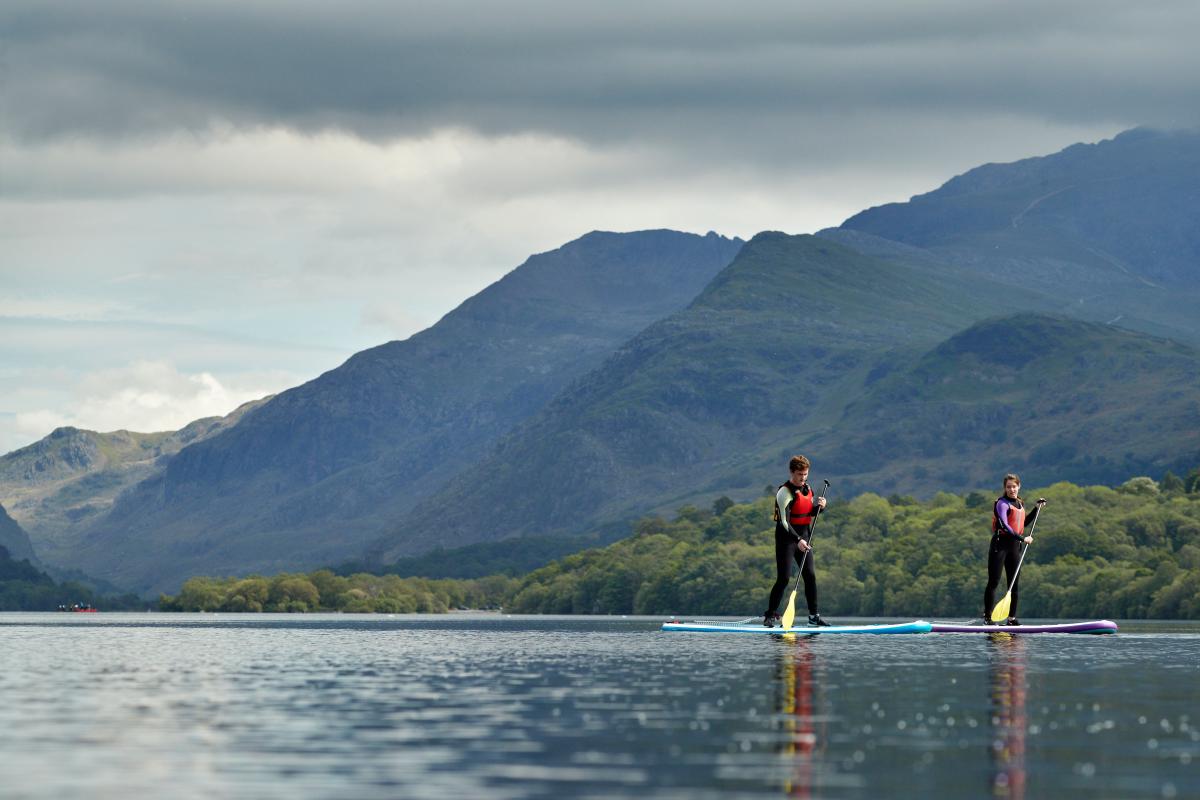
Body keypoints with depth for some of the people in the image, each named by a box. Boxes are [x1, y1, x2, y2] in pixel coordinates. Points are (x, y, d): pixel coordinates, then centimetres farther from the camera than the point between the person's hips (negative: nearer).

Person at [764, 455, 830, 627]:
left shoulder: (807, 488, 9)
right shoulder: (785, 492, -16)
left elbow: (811, 514, 20)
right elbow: (784, 521, -23)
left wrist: (819, 506, -3)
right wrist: (798, 540, -33)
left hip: (804, 537, 7)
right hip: (787, 537, -7)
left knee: (810, 576, 6)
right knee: (784, 579, -11)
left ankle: (814, 615, 14)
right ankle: (770, 616, -3)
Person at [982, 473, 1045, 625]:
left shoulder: (1019, 503, 15)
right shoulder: (1002, 503, -9)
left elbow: (1024, 523, 29)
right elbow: (1004, 526, -21)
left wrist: (1036, 508, 24)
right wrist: (1022, 538, -24)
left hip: (1015, 546, 7)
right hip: (1000, 544, -7)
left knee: (1014, 583, 6)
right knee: (993, 582, -6)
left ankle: (1012, 618, 10)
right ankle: (987, 617, -6)